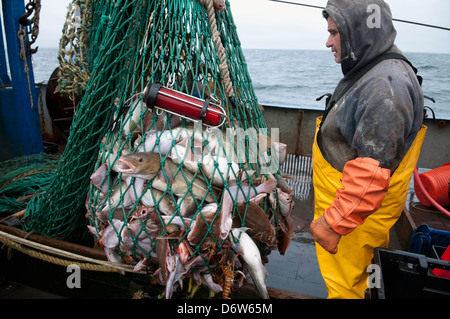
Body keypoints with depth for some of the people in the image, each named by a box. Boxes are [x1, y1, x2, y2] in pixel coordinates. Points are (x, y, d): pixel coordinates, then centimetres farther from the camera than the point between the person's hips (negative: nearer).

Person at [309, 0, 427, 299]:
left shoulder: (386, 86, -26)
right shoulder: (369, 72, 8)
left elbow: (372, 173, -30)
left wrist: (333, 223, -24)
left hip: (356, 215, -9)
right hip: (349, 202, 9)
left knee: (344, 284, 9)